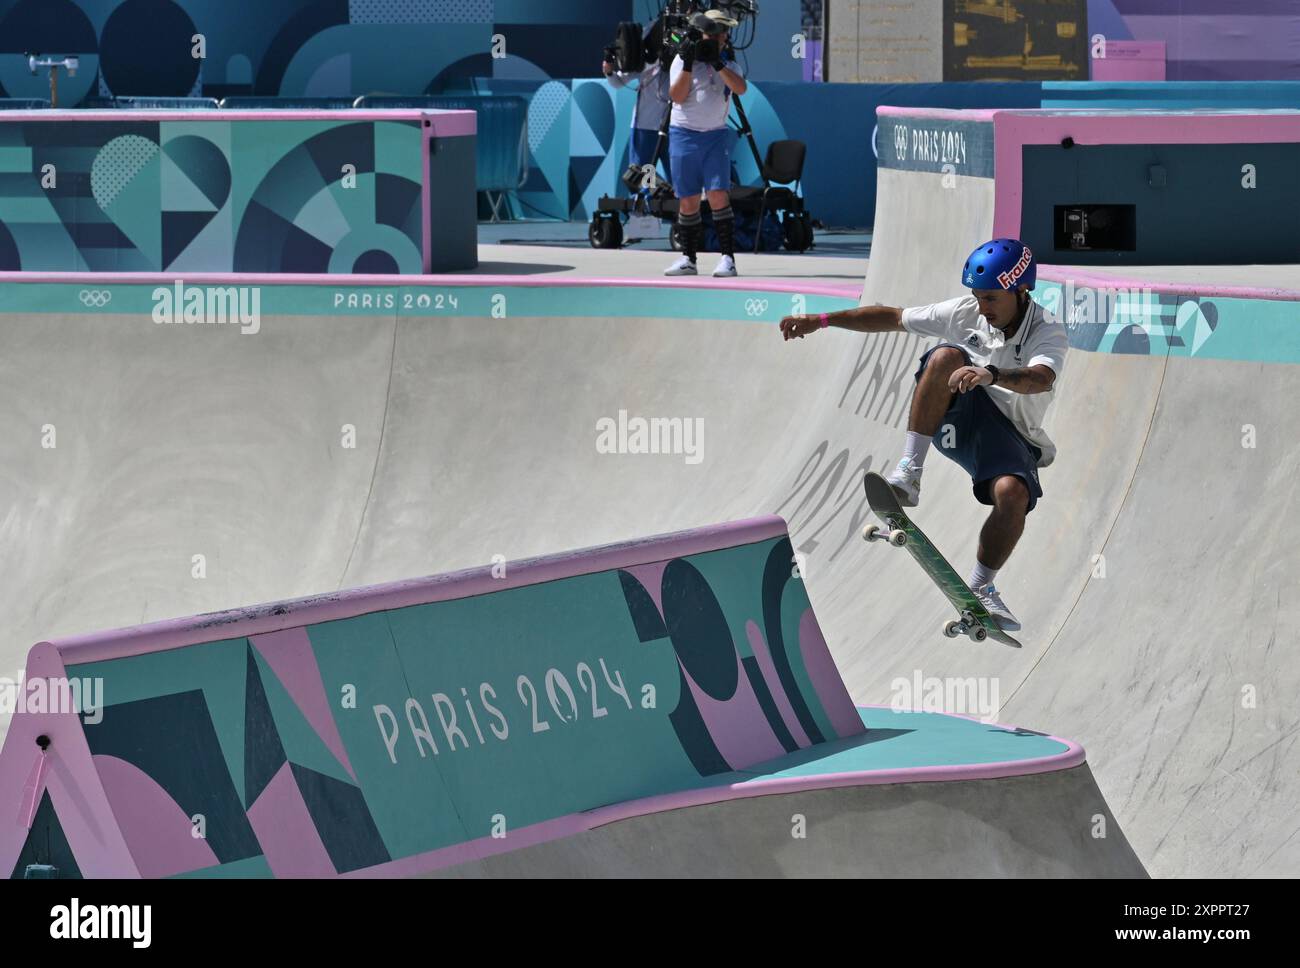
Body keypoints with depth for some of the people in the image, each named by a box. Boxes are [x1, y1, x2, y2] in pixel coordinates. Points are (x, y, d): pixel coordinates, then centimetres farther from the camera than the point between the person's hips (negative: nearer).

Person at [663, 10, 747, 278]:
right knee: (688, 201, 1)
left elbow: (741, 87, -10)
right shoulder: (682, 59, 2)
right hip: (684, 134, -1)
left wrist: (717, 63, -19)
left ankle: (727, 257, -12)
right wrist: (688, 64, -19)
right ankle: (688, 259, 10)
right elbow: (677, 96, -10)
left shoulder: (727, 61, 9)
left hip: (716, 135, 1)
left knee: (718, 196, -12)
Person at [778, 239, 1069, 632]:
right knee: (947, 356, -27)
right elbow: (894, 318, 7)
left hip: (1008, 438, -2)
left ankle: (980, 588, -13)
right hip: (957, 419, 2)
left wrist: (990, 375, -60)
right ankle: (909, 474, -30)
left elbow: (1040, 379, -40)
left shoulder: (1049, 334, -17)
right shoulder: (966, 312, -4)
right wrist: (823, 320, 2)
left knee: (1013, 493, -35)